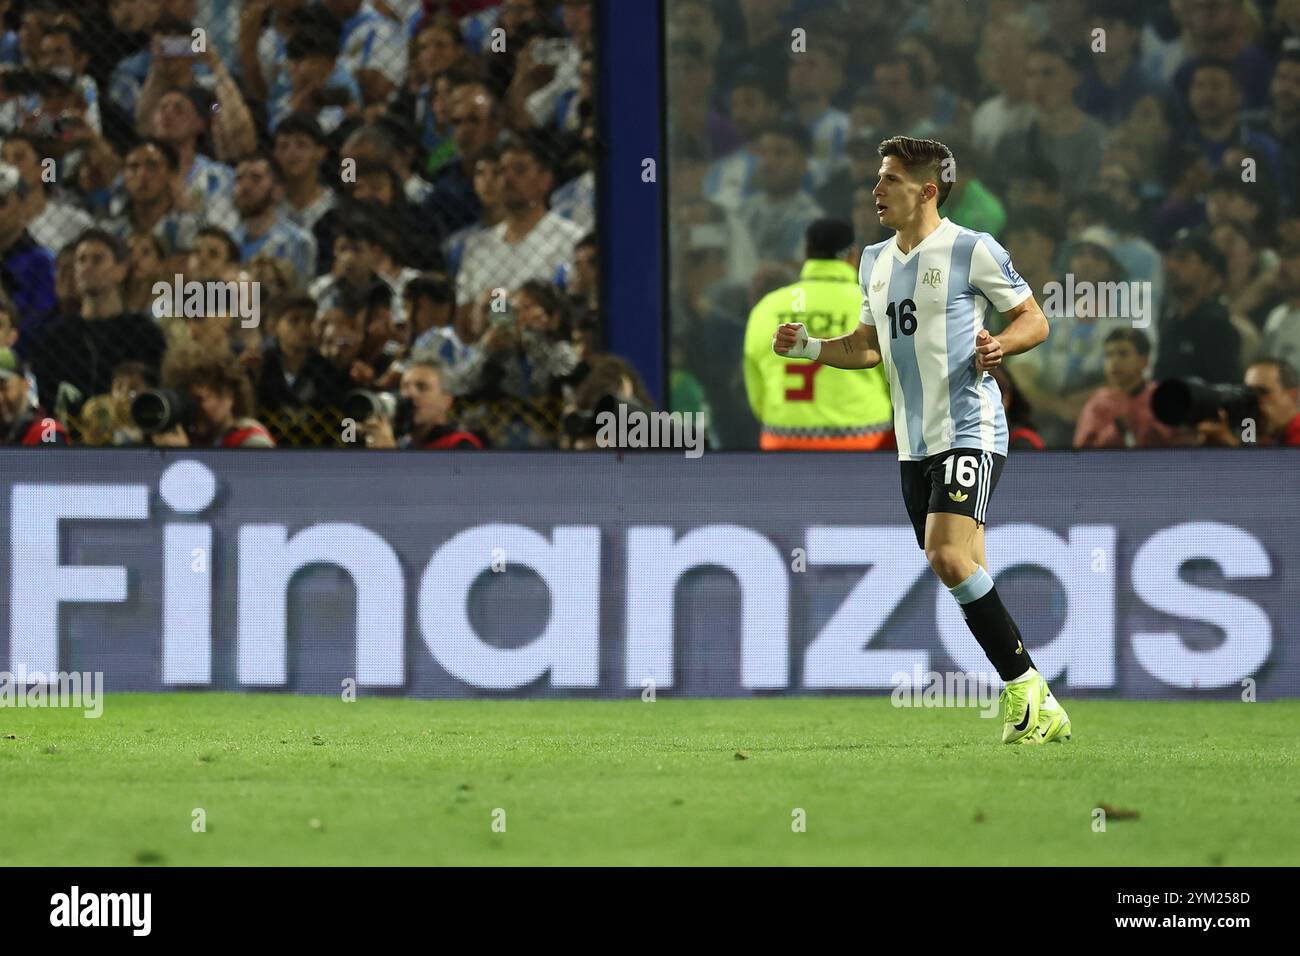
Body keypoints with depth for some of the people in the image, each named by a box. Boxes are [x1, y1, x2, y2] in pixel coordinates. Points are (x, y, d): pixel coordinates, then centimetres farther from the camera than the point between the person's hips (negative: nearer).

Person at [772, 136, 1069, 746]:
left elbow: (1033, 320, -2)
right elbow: (869, 347, 23)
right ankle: (1040, 715, 12)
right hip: (914, 444, 8)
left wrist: (1000, 345, -22)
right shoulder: (876, 261, 14)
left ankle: (1025, 688, -13)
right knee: (964, 578, 5)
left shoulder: (973, 251, -7)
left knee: (947, 555, -24)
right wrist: (808, 347, 8)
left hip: (970, 432, -8)